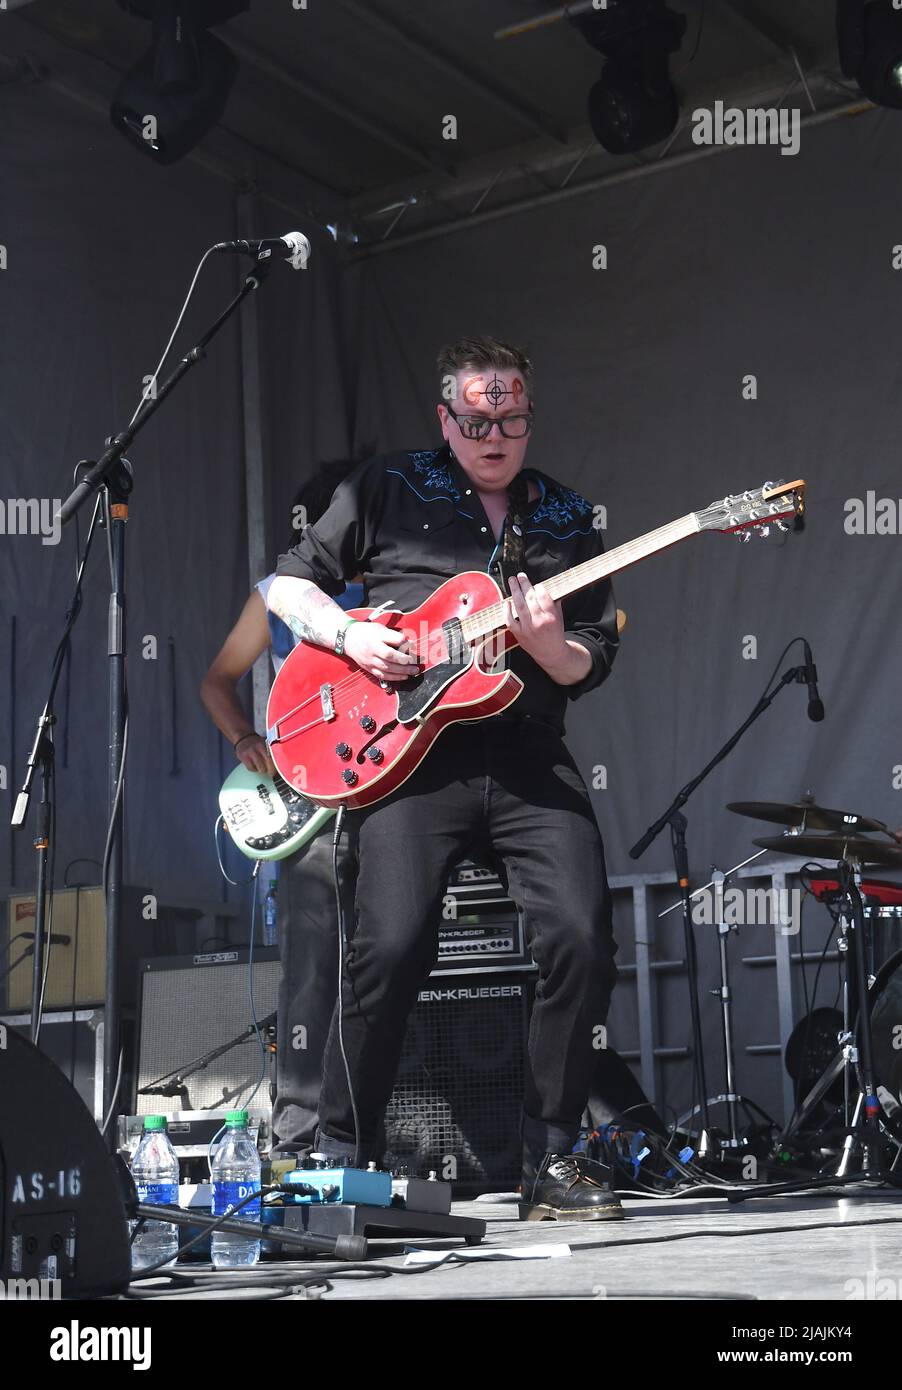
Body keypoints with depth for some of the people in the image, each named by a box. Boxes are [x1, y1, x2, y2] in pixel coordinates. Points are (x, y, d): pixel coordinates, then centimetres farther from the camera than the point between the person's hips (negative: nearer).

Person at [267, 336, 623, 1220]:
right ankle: (341, 1155, -1)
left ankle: (550, 1160, 2)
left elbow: (590, 666, 12)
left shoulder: (566, 521, 17)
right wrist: (349, 635, -7)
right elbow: (287, 583, 12)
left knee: (583, 938, -12)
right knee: (392, 946, -18)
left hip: (528, 758, 3)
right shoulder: (385, 490, 11)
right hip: (406, 752, -3)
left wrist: (545, 643, -11)